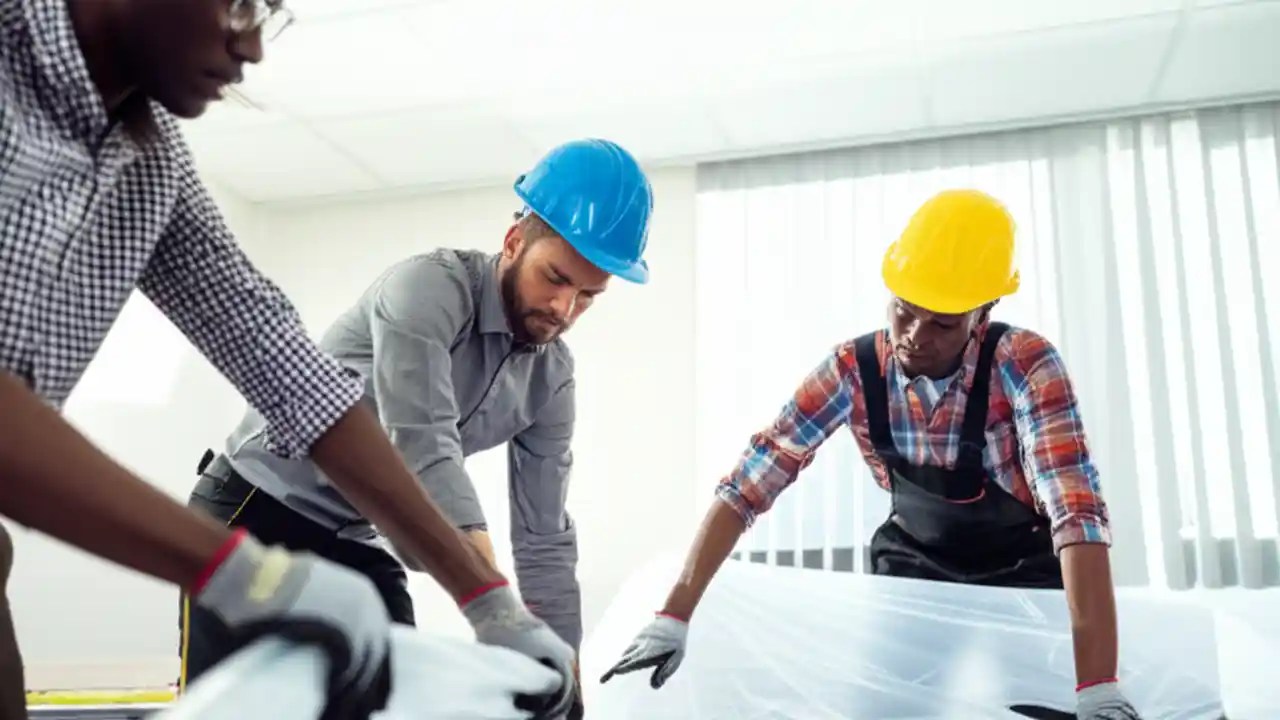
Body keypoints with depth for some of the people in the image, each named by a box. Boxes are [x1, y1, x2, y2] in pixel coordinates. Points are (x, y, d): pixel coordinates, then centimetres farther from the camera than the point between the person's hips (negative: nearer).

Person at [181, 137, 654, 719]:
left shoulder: (552, 377, -3)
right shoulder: (430, 287, -24)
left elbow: (543, 538, 0)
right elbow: (423, 452, -36)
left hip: (360, 543, 6)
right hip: (257, 513, -6)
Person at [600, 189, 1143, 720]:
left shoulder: (1025, 365, -28)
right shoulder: (851, 371, -21)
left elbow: (1077, 511, -36)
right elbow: (748, 484, -22)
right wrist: (674, 617, -28)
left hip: (1023, 571, -1)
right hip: (916, 567, 2)